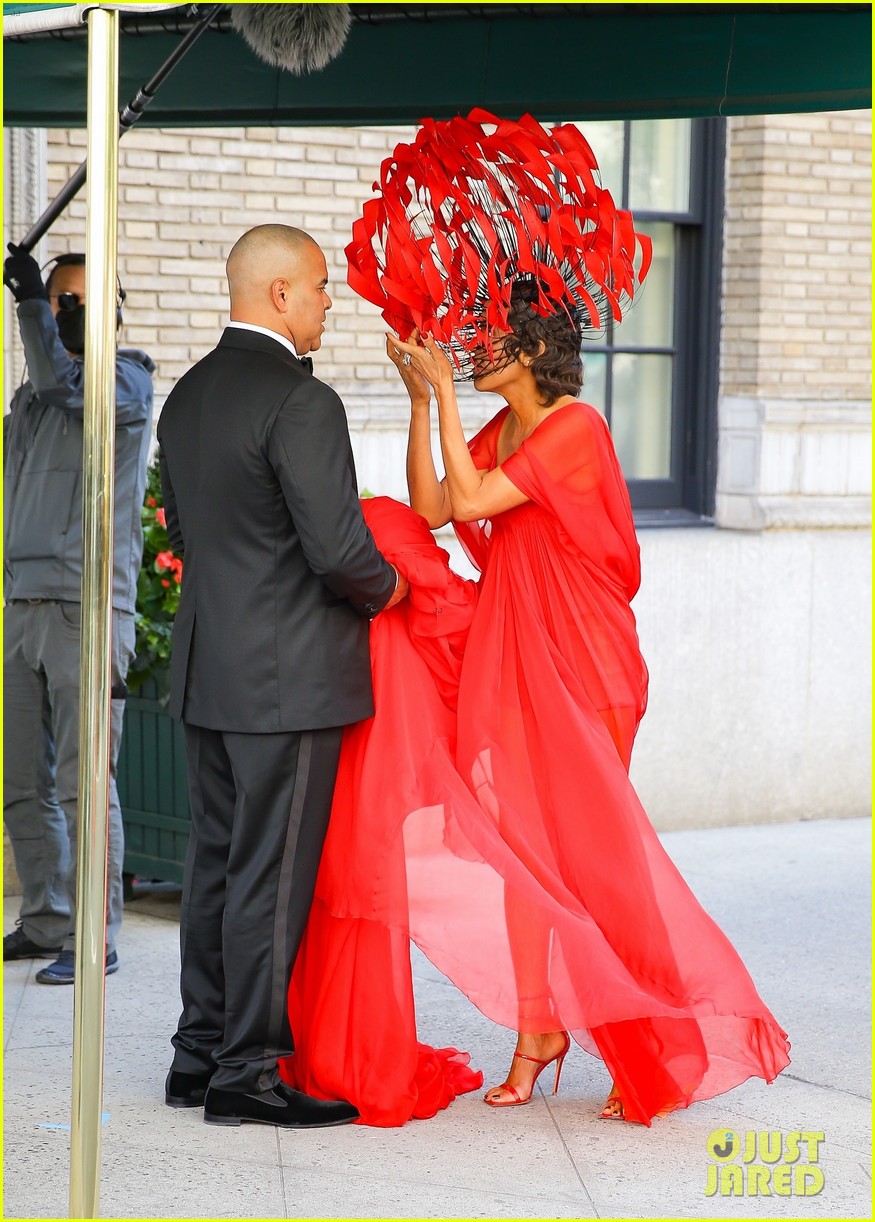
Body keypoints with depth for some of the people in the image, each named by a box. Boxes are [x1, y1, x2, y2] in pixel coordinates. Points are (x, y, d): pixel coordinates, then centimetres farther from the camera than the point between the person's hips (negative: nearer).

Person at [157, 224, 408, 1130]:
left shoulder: (188, 395, 10)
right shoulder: (300, 402, -17)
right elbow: (339, 549, -21)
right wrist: (386, 588, -1)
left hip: (207, 673, 9)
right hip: (288, 677, -8)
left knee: (217, 862, 14)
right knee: (270, 875, -2)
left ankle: (201, 1055, 21)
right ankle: (248, 1072, 4)